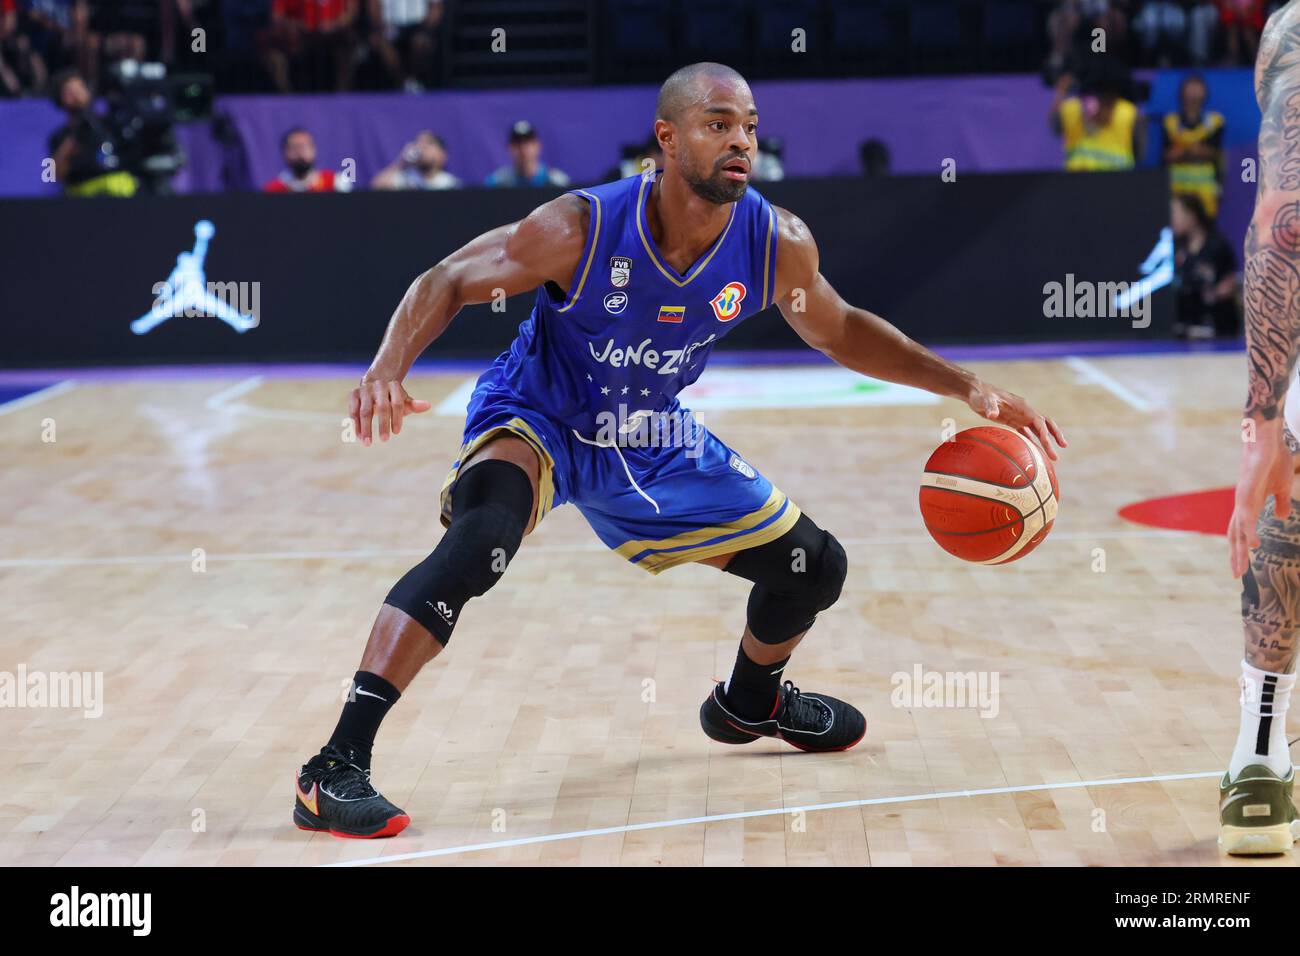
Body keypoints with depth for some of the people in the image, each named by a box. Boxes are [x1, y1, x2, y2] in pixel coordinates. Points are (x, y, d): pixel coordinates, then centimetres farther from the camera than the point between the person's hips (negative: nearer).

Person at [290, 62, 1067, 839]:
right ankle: (336, 768, -33)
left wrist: (965, 385, -4)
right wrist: (389, 371, -38)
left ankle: (749, 702, 43)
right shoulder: (582, 228, -29)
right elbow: (449, 280, -19)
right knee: (481, 539, -37)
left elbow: (839, 330, 3)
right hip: (537, 420, -5)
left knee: (815, 567, 8)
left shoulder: (777, 243, -17)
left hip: (652, 439, 6)